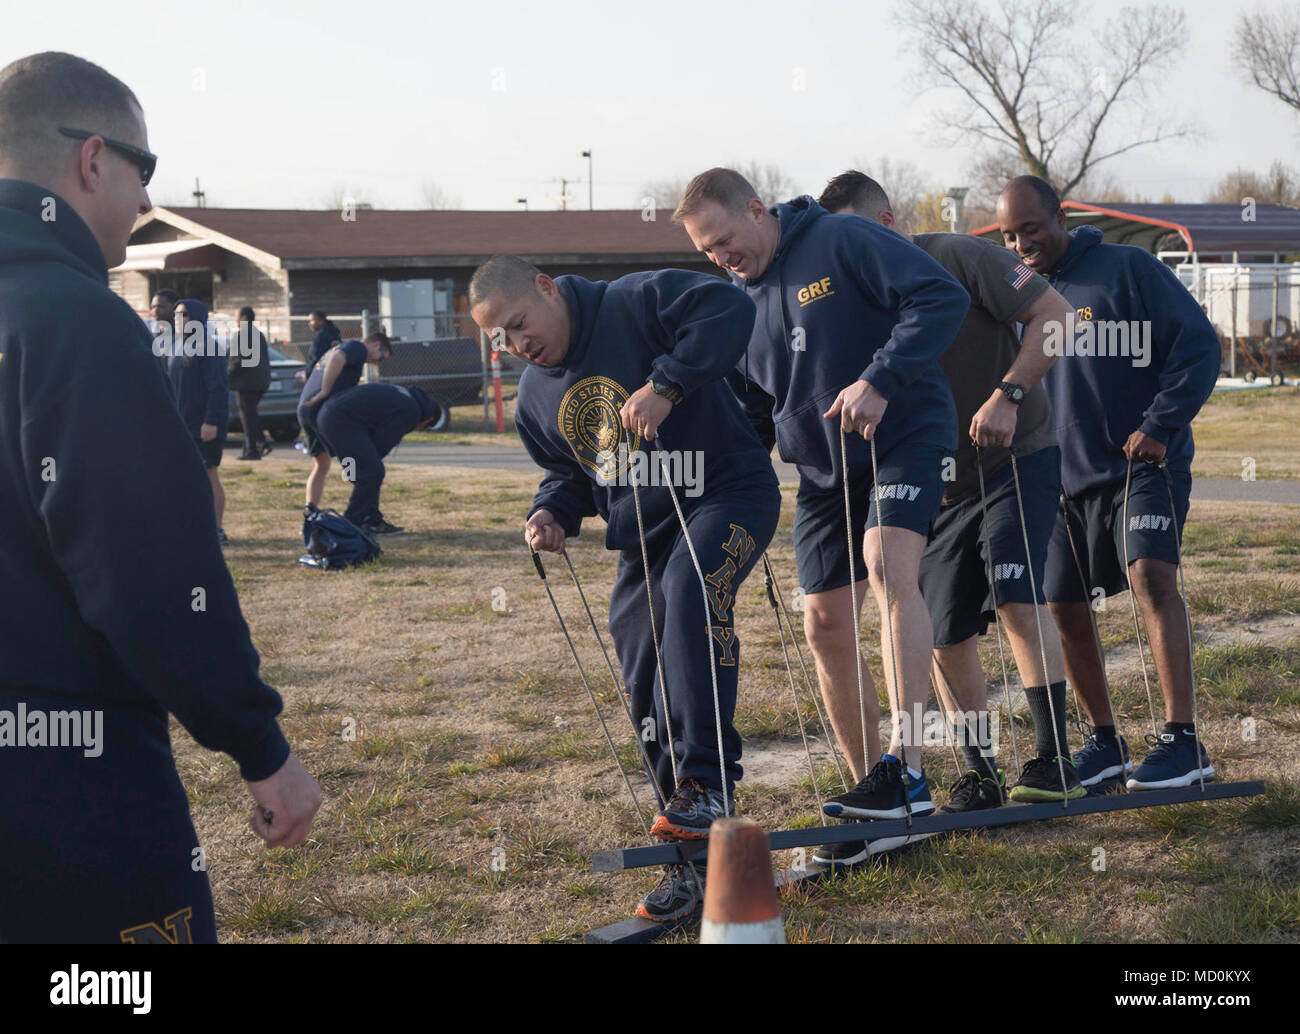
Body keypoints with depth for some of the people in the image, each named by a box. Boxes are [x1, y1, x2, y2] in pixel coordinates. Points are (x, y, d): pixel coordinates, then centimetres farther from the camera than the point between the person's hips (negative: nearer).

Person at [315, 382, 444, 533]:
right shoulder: (411, 413, -5)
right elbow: (383, 441, -4)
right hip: (343, 422, -10)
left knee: (374, 472, 13)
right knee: (371, 474, -7)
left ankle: (373, 521, 15)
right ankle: (351, 523, 0)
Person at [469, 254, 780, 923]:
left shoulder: (637, 304, -11)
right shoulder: (534, 398, 10)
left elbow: (730, 310, -25)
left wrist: (664, 385, -31)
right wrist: (553, 512, 0)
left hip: (728, 492, -7)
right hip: (640, 537, 7)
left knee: (690, 587, -38)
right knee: (650, 696, 2)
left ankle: (705, 780, -32)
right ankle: (697, 853, 15)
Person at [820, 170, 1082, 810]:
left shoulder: (959, 257, -14)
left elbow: (1054, 315, -18)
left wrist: (1008, 395, -27)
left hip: (1016, 457, -6)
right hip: (938, 479, 6)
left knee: (1017, 598, -20)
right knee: (946, 632, 2)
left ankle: (1055, 761, -14)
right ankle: (979, 773, 15)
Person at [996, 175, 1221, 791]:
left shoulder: (1128, 269, -6)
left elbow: (1200, 347, -8)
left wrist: (1159, 425, -16)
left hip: (1142, 463, -6)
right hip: (1066, 475, 6)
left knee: (1151, 574, -24)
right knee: (1064, 607, 6)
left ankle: (1182, 739, -23)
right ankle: (1104, 741, 22)